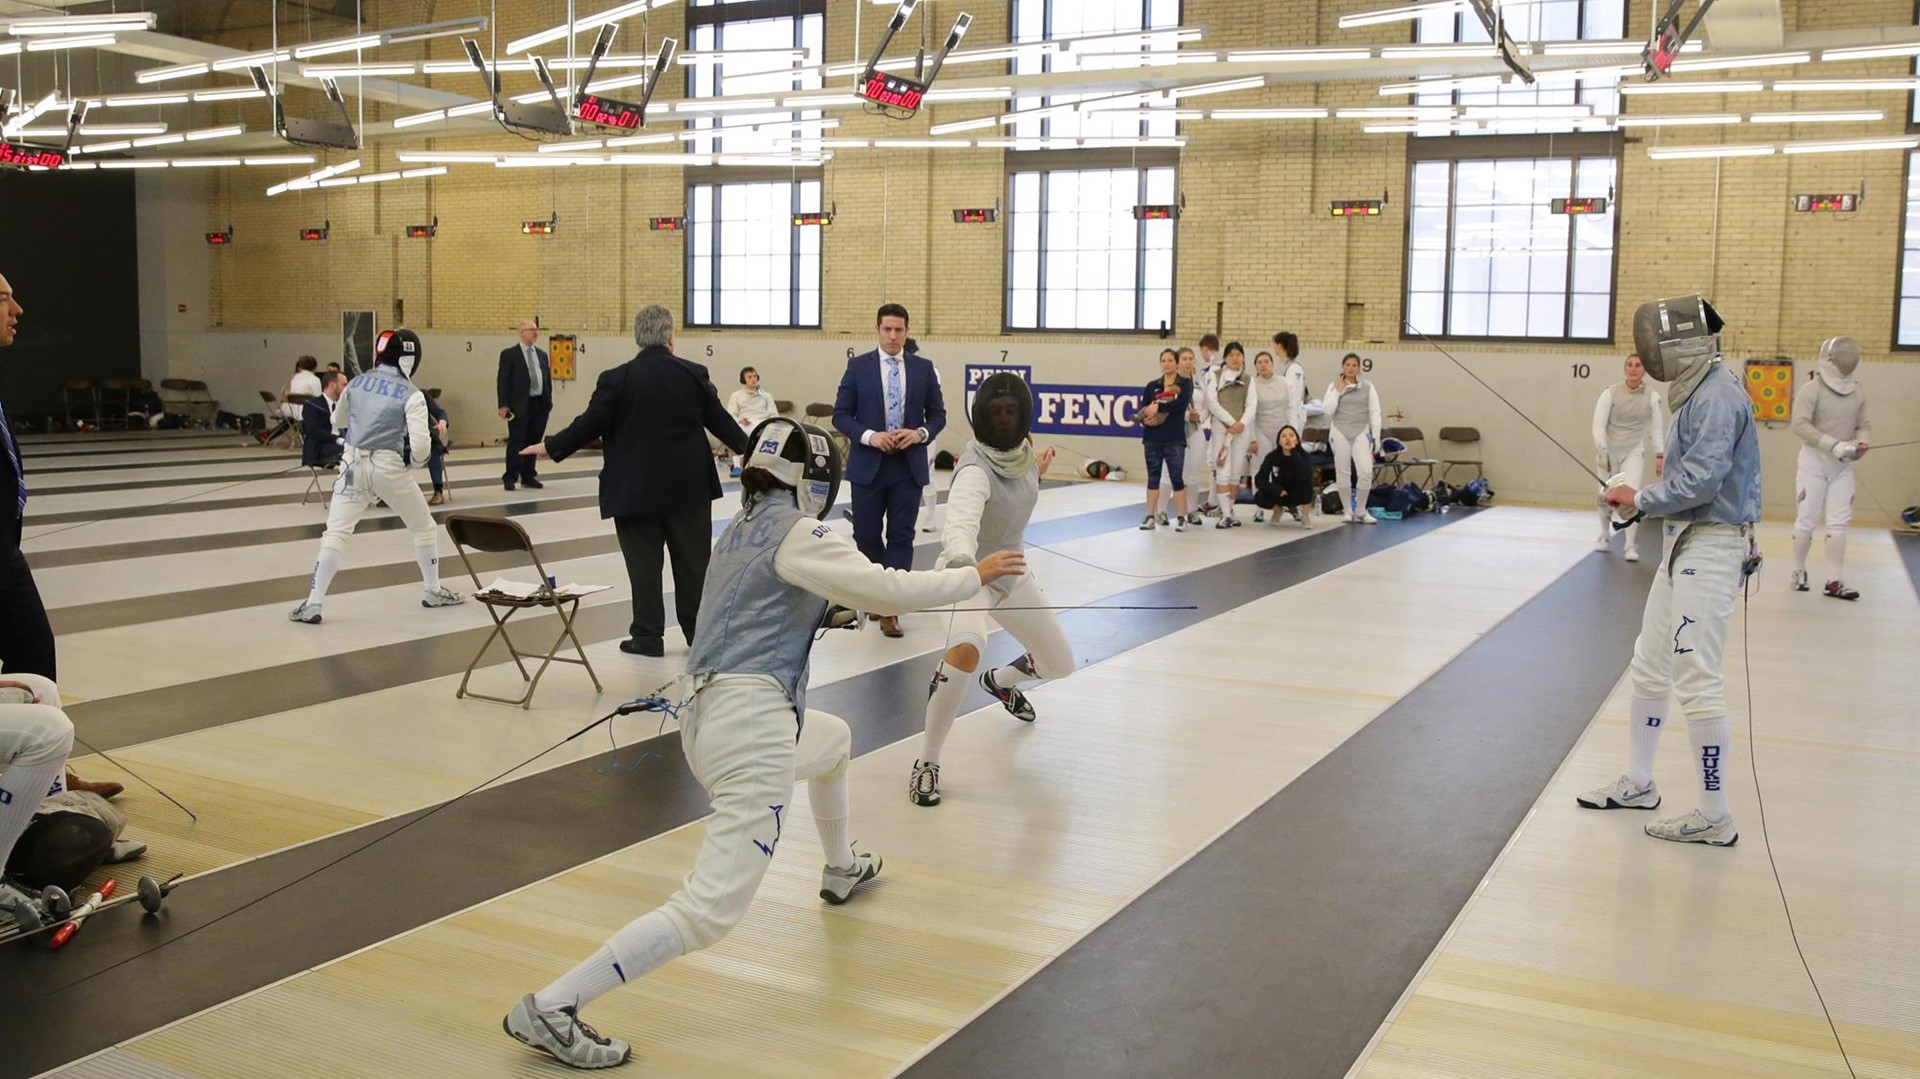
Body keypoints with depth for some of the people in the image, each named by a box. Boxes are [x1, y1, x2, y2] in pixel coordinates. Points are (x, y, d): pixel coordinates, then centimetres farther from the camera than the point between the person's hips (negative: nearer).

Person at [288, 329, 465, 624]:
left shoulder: (357, 383, 5)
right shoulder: (411, 394, -9)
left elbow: (338, 422, 21)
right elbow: (419, 445, -15)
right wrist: (414, 462, 6)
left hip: (353, 465, 3)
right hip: (389, 467, -3)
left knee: (336, 533, -1)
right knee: (425, 527, 18)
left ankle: (313, 604, -10)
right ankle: (433, 591, 27)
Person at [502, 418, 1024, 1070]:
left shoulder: (743, 527, 16)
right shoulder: (796, 533, -8)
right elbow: (889, 591, -11)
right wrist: (975, 576, 0)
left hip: (710, 718, 10)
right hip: (752, 728, -10)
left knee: (835, 741, 38)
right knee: (710, 913, -10)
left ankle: (841, 870, 58)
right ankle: (552, 1007, -15)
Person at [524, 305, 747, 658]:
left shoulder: (616, 380, -9)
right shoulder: (694, 374, -4)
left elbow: (589, 425, -9)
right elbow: (720, 420, 2)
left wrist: (551, 446, 5)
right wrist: (747, 447, 18)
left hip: (636, 489, -2)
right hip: (688, 486, 2)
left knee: (644, 562, 6)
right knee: (693, 559, 10)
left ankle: (648, 635, 9)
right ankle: (698, 630, 18)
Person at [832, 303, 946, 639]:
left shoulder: (923, 368, 5)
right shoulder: (858, 366, 1)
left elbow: (938, 414, 8)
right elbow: (841, 415, 0)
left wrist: (920, 433, -13)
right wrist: (869, 436, -16)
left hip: (909, 466, 1)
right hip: (868, 464, 0)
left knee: (901, 536, 0)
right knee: (866, 535, 7)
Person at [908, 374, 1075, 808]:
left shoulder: (1021, 451, -9)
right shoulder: (976, 469, -32)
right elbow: (960, 523, -55)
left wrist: (1035, 470, 10)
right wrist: (963, 562, -73)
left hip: (1011, 574, 7)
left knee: (1060, 664, 17)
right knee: (965, 653, -38)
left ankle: (1000, 681, 52)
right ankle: (926, 762, -22)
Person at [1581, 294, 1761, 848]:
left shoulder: (1718, 395, -17)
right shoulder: (1701, 393, 13)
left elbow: (1699, 480, -25)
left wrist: (1639, 500, -14)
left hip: (1707, 551, -10)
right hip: (1685, 546, 10)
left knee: (1696, 684, -7)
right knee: (1648, 668, 17)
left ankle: (1714, 817, 1)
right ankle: (1638, 784, 29)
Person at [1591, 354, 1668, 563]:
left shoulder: (1652, 396, -11)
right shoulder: (1610, 393, -15)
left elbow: (1657, 428, -8)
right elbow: (1599, 425, -17)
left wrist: (1660, 456, -16)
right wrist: (1601, 452, -26)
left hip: (1634, 452, 0)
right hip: (1608, 450, 1)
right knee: (1605, 496, 10)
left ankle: (1632, 546, -13)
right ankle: (1605, 535, 37)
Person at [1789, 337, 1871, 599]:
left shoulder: (1857, 391, 4)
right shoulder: (1813, 388, -11)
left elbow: (1863, 425, 12)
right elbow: (1800, 424, -19)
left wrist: (1862, 443, -9)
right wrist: (1833, 444, -26)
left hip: (1843, 465, 4)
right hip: (1814, 461, -4)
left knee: (1838, 524, -2)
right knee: (1807, 521, 3)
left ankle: (1834, 581, -2)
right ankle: (1799, 571, 22)